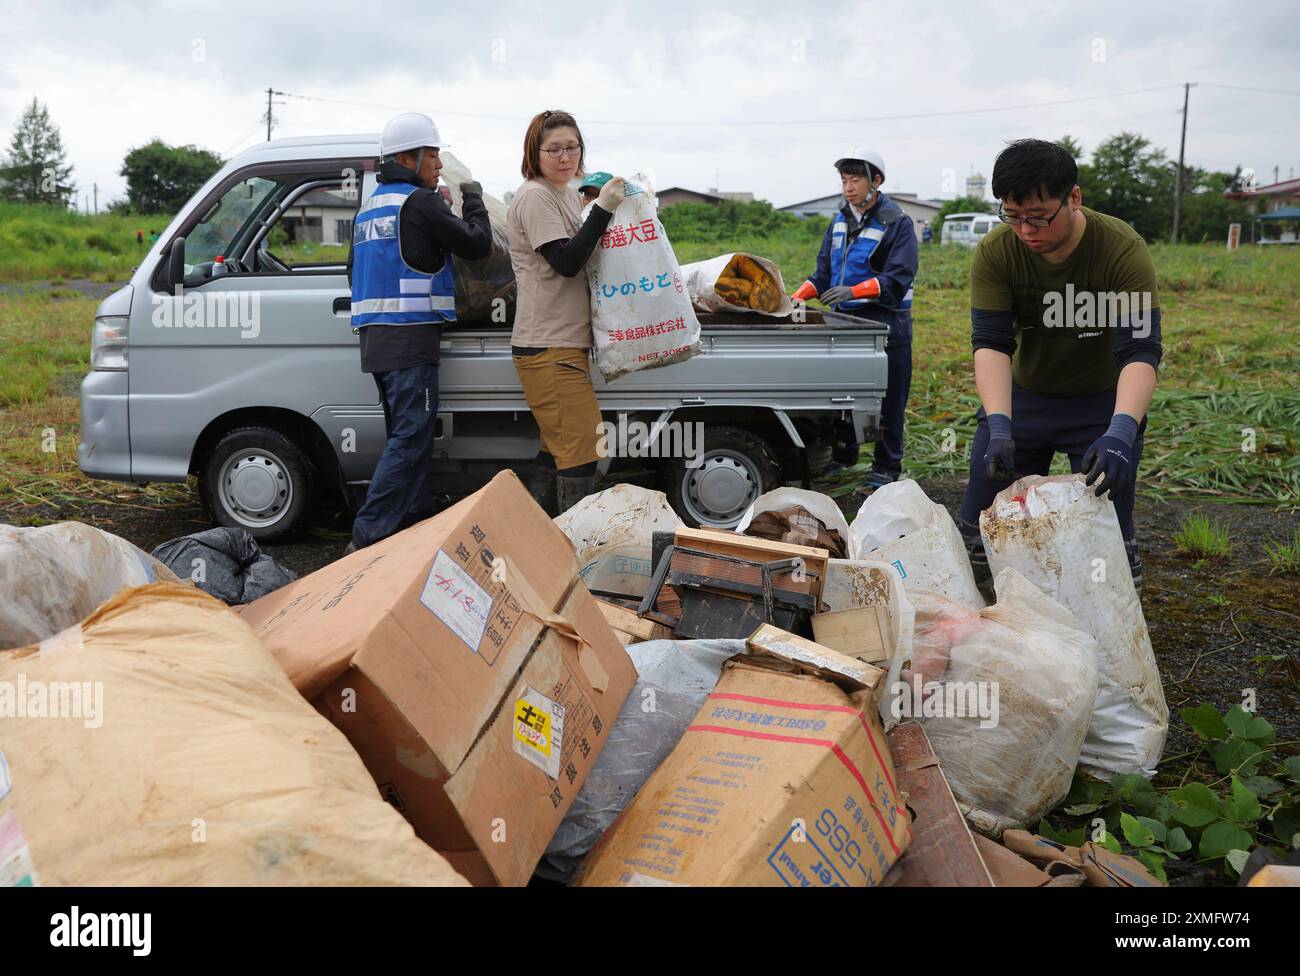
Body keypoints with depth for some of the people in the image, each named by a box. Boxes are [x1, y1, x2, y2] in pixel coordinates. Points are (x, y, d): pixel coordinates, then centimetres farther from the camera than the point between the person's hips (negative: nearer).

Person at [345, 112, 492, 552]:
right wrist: (474, 201, 10)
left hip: (375, 338, 10)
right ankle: (367, 537, -13)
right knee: (410, 440, -9)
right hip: (410, 338, -9)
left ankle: (416, 523, 20)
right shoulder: (420, 201, -8)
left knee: (405, 434, 15)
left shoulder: (370, 206, 20)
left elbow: (354, 270, 29)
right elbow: (476, 244, -6)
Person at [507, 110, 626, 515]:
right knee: (581, 449, -11)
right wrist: (602, 208, -23)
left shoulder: (569, 195, 18)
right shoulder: (535, 196, -11)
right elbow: (567, 262, -20)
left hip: (567, 344, 10)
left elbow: (581, 253, 20)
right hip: (548, 348, -10)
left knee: (557, 448, 16)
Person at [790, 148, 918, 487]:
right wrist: (796, 298, -2)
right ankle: (843, 455, 29)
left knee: (887, 401, 1)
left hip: (886, 324, -6)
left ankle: (887, 467, 12)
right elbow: (824, 272, 14)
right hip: (845, 320, 6)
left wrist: (854, 291, -30)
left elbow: (897, 279, -17)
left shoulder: (896, 223, -9)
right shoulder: (840, 221, 12)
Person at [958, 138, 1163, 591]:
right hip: (1021, 396, 2)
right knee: (980, 525, 3)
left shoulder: (1124, 249, -23)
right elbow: (990, 342, -22)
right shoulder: (994, 252, -17)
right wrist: (998, 428, -37)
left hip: (1103, 402, -2)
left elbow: (1140, 350, -29)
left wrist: (1119, 434, -45)